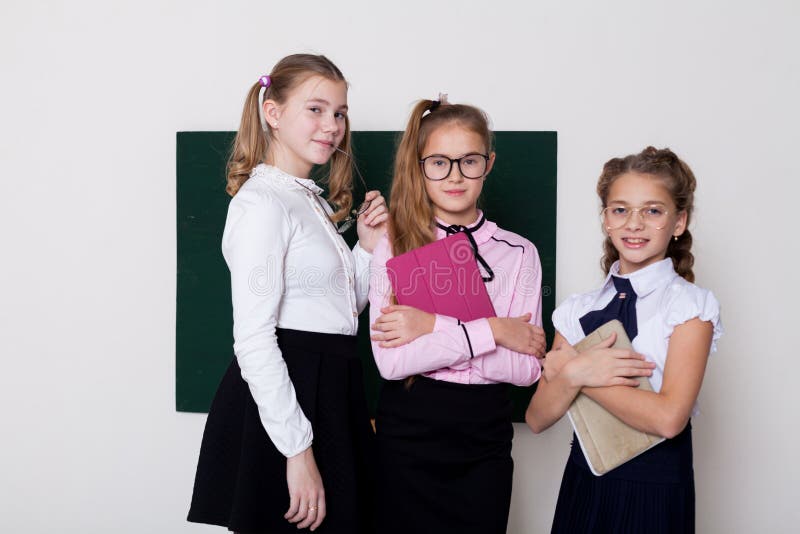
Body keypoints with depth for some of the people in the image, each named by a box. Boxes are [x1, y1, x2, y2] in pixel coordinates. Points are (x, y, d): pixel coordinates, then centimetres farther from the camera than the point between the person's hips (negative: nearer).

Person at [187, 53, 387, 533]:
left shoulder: (312, 202, 15)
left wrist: (368, 247, 5)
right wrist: (297, 451, -23)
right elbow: (253, 340, -21)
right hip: (282, 399, -9)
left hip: (331, 397, 9)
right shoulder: (263, 202, -14)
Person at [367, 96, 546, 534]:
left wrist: (434, 328, -15)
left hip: (484, 437, 1)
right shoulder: (394, 247, -2)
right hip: (407, 432, -1)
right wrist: (490, 330, -15)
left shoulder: (519, 254, 3)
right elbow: (391, 359, -14)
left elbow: (526, 367, -7)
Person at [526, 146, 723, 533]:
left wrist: (568, 370, -15)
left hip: (656, 490, -3)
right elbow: (537, 419, 1)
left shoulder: (690, 305, -7)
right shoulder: (578, 310, 5)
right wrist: (574, 375, -19)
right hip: (584, 485, 4)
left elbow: (668, 418, -20)